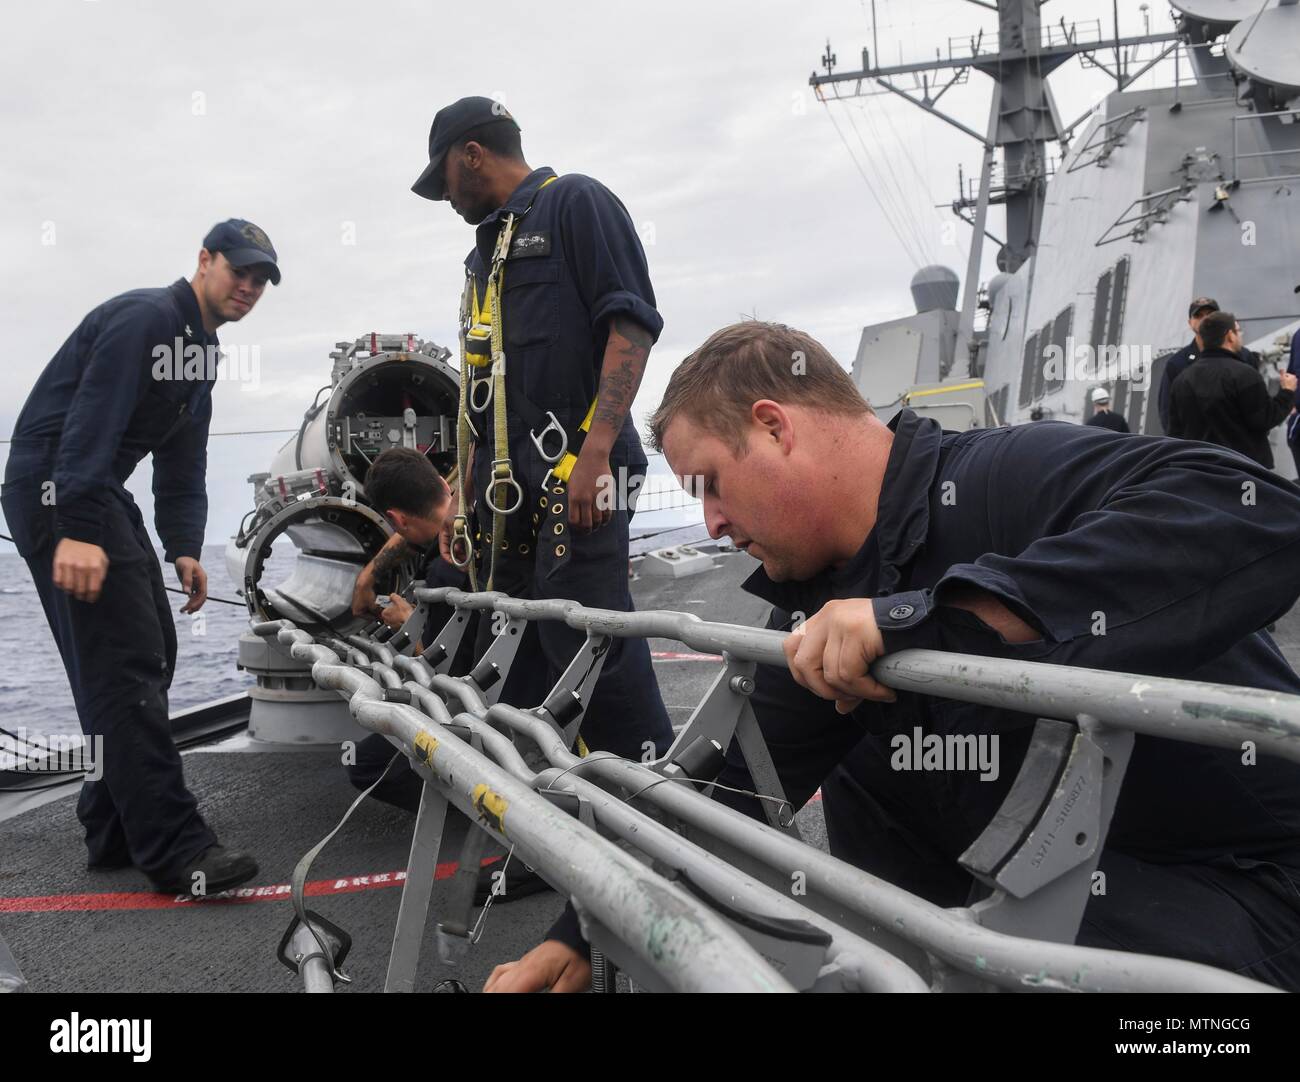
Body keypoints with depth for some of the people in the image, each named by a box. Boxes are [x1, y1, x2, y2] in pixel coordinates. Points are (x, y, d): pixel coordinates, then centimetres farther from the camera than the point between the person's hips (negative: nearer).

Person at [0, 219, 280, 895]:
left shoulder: (202, 350, 18)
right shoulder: (145, 318, -13)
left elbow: (182, 461, 16)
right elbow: (92, 422, -25)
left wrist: (184, 549, 4)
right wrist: (77, 532, -33)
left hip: (101, 494, 10)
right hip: (54, 488, -10)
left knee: (151, 655, 8)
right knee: (125, 662, -16)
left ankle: (115, 833, 16)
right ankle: (174, 850, -16)